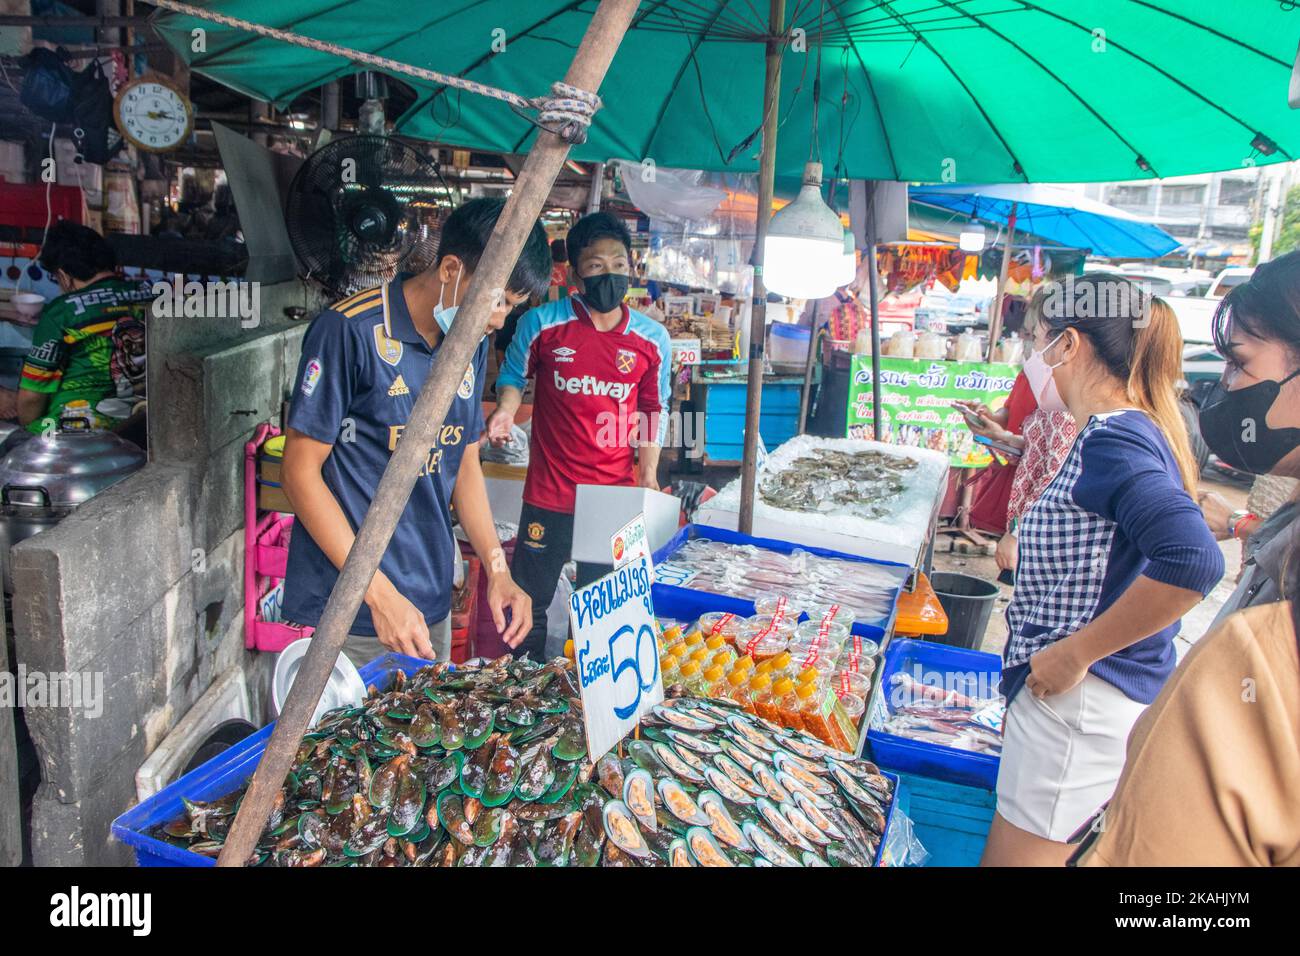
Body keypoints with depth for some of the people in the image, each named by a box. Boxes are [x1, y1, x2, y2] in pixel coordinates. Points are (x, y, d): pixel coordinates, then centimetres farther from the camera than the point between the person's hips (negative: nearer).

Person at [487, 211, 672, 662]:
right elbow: (513, 376, 10)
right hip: (550, 494, -1)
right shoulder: (541, 324, -6)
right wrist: (505, 409, -11)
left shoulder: (652, 339, 0)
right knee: (528, 602, 8)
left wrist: (648, 473, 1)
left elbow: (654, 410, 10)